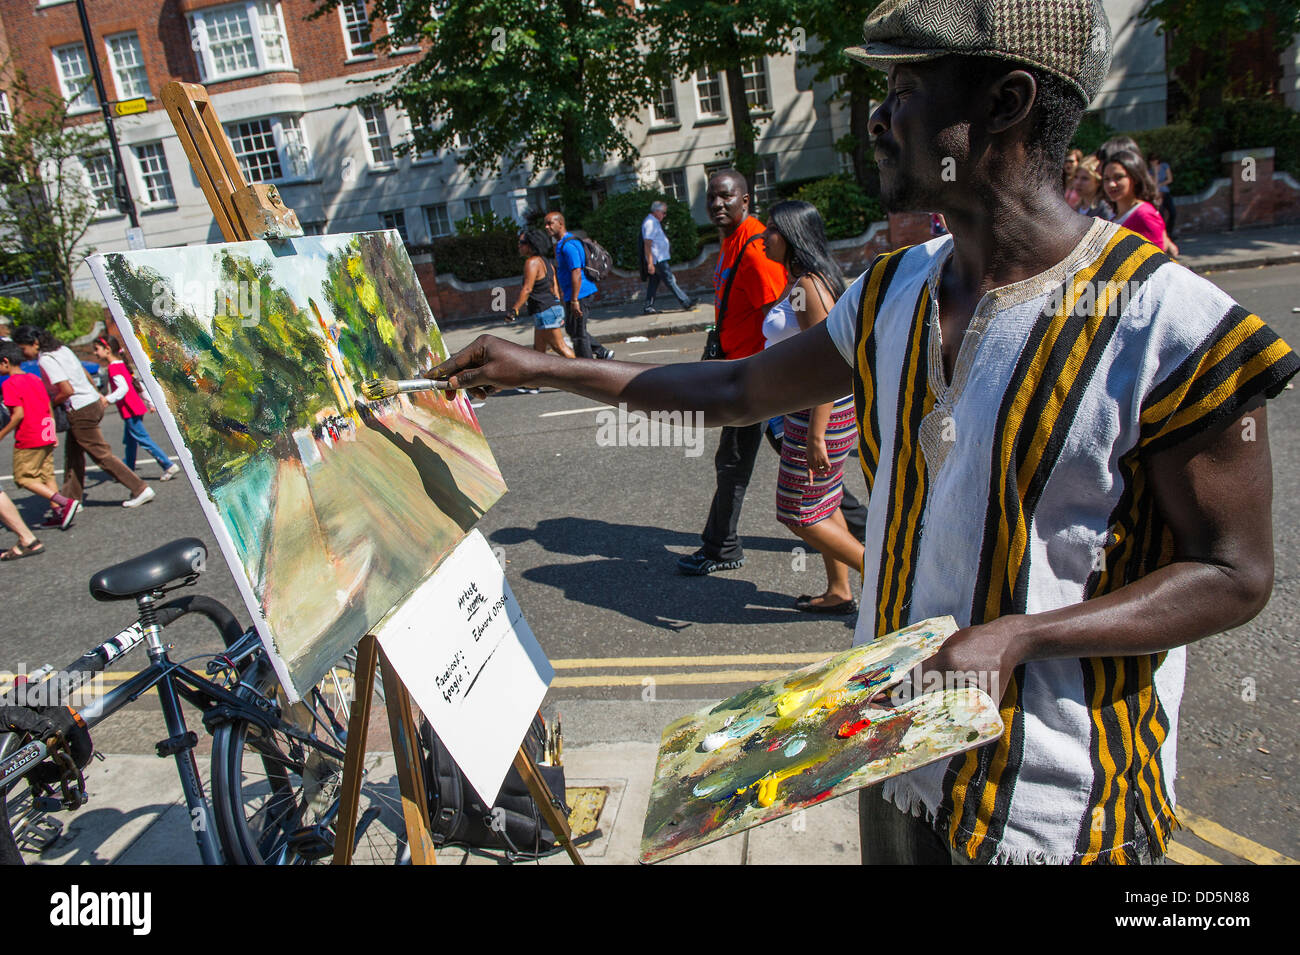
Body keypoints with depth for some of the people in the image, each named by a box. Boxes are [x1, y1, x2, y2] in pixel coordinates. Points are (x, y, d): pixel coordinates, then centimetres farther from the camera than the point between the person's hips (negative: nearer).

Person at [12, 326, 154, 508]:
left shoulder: (46, 360, -17)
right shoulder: (61, 349, 10)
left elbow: (67, 390, -22)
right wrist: (98, 395, 28)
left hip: (80, 412, -10)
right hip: (94, 403, 10)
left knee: (102, 455, -2)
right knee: (72, 452, 17)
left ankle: (141, 490, -1)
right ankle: (71, 498, 25)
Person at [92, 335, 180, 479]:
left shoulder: (113, 367, -13)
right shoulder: (121, 364, 16)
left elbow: (123, 388, -27)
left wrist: (107, 400, -35)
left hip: (130, 411, -10)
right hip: (136, 407, 10)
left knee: (143, 439, -7)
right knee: (129, 442, 17)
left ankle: (169, 466, -10)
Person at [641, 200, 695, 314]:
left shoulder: (654, 222, 18)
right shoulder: (650, 223, -15)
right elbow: (647, 244, -21)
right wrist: (650, 263, -25)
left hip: (660, 258, 11)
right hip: (658, 259, -11)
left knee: (654, 281, 10)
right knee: (670, 280, -7)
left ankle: (648, 307, 12)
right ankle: (686, 303, -5)